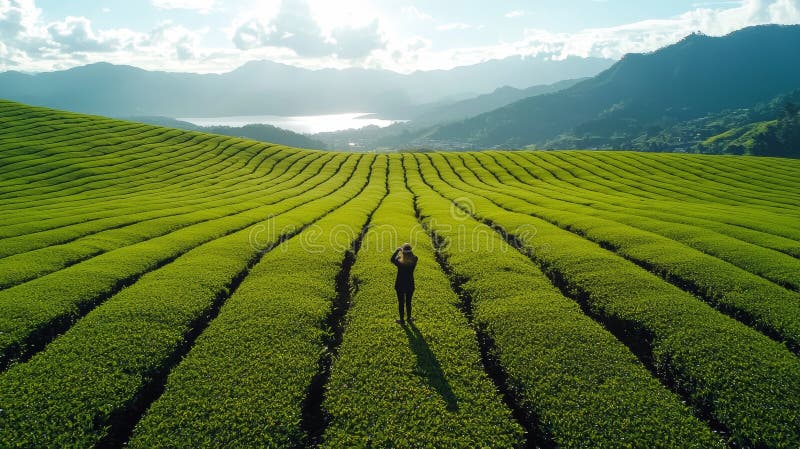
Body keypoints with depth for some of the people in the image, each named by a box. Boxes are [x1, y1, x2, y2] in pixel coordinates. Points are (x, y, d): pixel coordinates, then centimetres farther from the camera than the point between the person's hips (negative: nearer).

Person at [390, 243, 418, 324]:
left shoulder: (399, 262, -24)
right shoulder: (414, 261, -17)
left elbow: (392, 259, -6)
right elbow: (413, 256, 6)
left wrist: (397, 250, -4)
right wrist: (409, 251, 0)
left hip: (400, 285, -2)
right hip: (410, 285, 2)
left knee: (401, 302, 14)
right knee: (408, 302, 20)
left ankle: (402, 320, 26)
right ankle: (409, 317, 36)